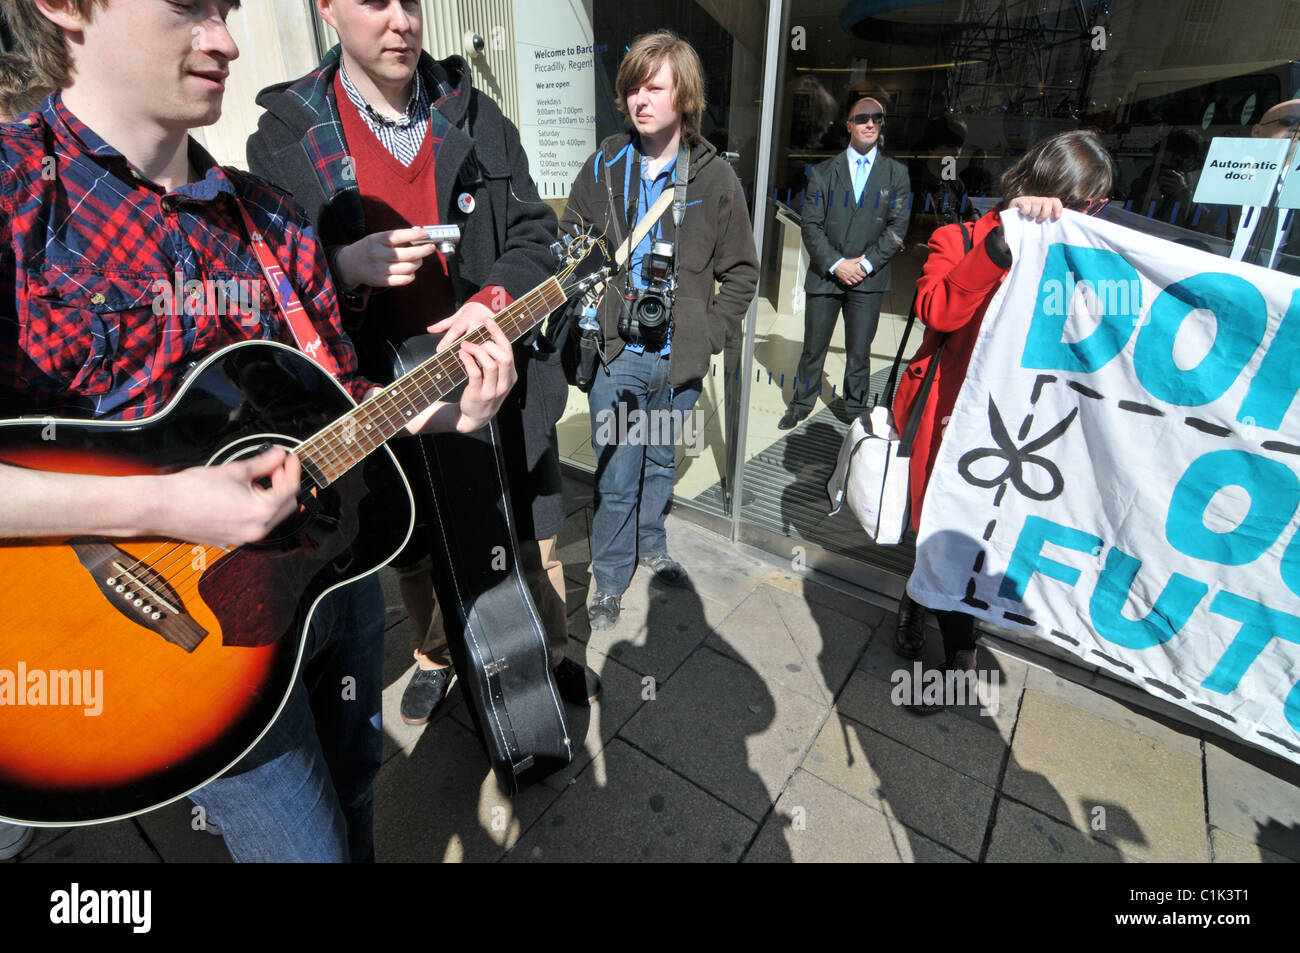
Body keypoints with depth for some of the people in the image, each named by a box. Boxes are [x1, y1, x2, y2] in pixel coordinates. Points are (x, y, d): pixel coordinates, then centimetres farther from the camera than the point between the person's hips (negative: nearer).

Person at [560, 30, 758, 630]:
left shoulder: (714, 177, 0)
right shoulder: (604, 167, 2)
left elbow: (741, 271, 6)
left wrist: (710, 332, -4)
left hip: (679, 357, 1)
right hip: (617, 354, -1)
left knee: (660, 462, 18)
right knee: (616, 477, 1)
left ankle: (650, 546, 43)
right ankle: (609, 581, 22)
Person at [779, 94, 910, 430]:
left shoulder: (896, 173, 7)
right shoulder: (824, 172, 6)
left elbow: (897, 227, 2)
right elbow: (811, 226, -1)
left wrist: (866, 263, -11)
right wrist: (836, 264, -12)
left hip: (868, 278, 0)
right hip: (824, 274, 0)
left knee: (859, 351, 7)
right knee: (813, 347, 7)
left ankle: (856, 408, 23)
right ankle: (801, 404, 23)